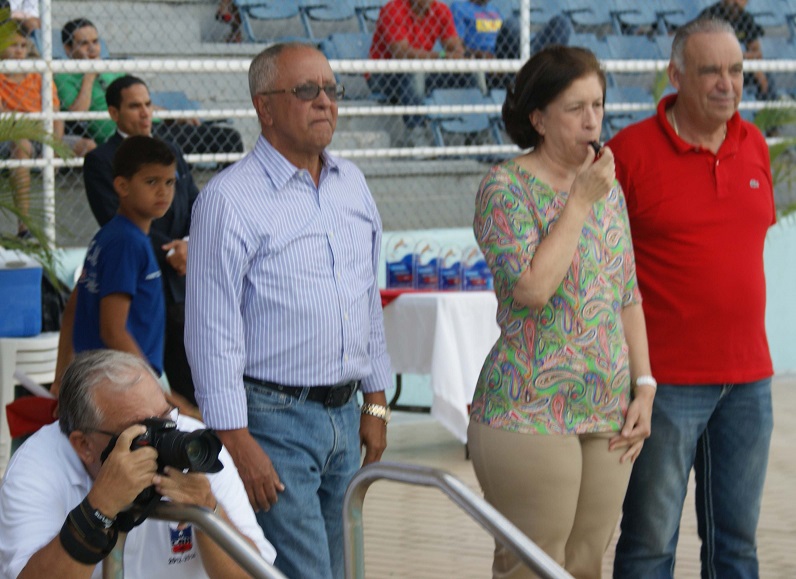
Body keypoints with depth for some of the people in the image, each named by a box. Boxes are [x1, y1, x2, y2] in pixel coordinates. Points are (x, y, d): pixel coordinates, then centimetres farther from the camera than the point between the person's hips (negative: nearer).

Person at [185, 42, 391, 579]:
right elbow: (212, 329, -13)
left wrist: (376, 402, 17)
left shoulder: (352, 183, 11)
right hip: (274, 419, -7)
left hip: (345, 414, 7)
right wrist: (238, 442, -16)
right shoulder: (230, 198, -11)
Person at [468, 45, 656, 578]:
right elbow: (531, 287, -23)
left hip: (607, 415, 6)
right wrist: (580, 201, -17)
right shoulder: (506, 187, -9)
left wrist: (644, 388, 8)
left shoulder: (609, 187, 12)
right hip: (530, 414, -6)